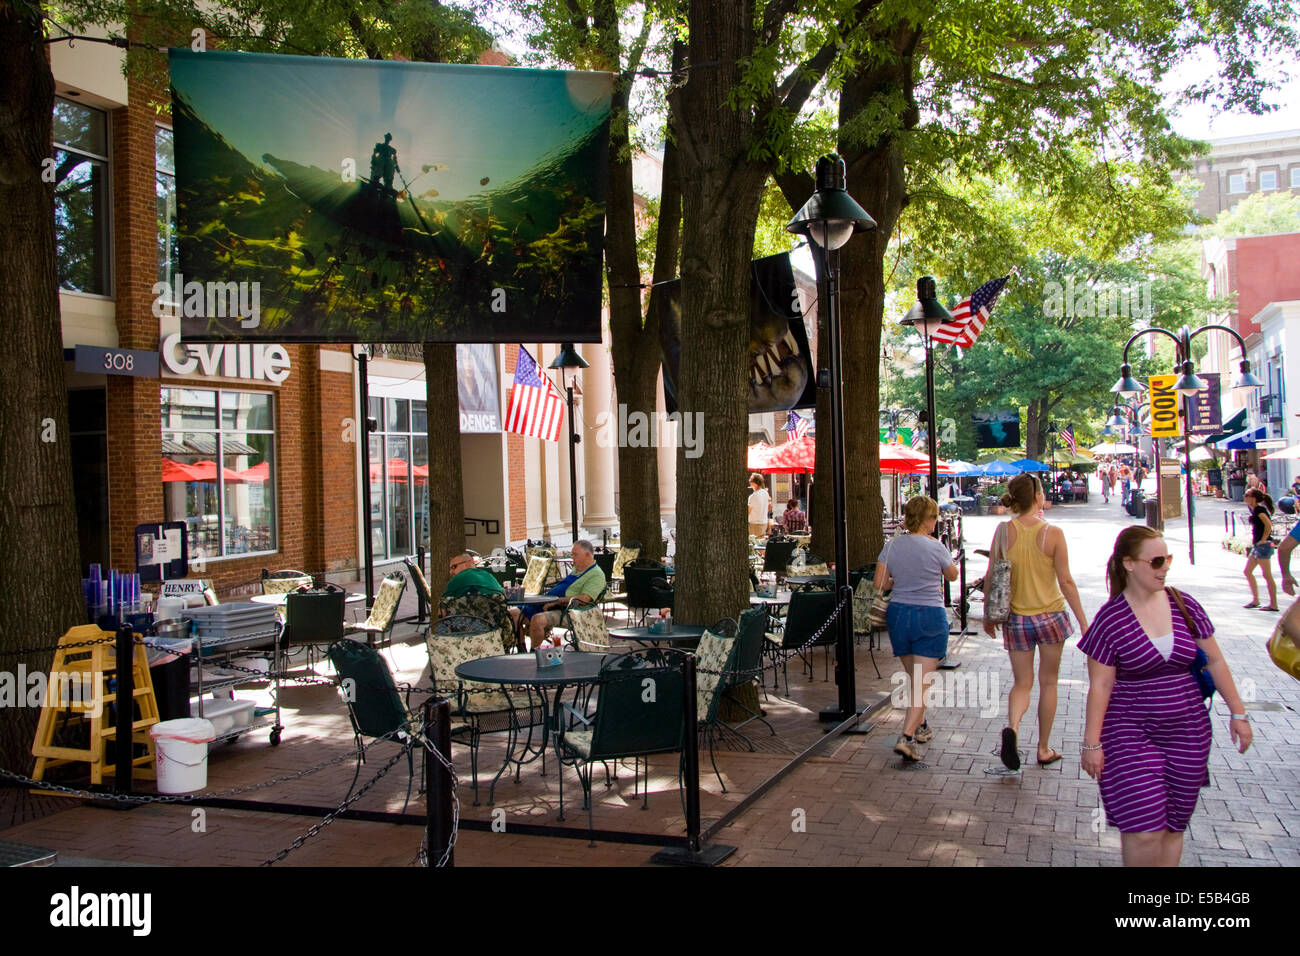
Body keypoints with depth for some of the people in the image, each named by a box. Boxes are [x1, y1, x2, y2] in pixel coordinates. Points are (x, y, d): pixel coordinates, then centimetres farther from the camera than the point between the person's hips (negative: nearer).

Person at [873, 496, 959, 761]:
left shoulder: (892, 546, -1)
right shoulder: (936, 547, -11)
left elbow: (879, 583, -1)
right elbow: (952, 575, 8)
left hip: (898, 613, 5)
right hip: (930, 616, -5)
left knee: (914, 678, 22)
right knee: (922, 682, -3)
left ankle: (920, 727, 36)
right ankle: (906, 737, -15)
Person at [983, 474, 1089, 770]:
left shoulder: (1004, 530, -6)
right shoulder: (1053, 533, -12)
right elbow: (1066, 583, -10)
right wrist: (1084, 623, -2)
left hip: (1017, 619, 2)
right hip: (1050, 614, -2)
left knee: (1021, 684, 12)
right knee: (1048, 683, 14)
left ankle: (1012, 727, -16)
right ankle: (1044, 749, 22)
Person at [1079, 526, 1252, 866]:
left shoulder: (1185, 606, 2)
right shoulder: (1110, 619, -10)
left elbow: (1215, 661, 11)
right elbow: (1100, 686, -8)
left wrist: (1238, 712, 10)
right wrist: (1092, 743, -8)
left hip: (1187, 730, 4)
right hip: (1132, 733, -4)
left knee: (1173, 827, 9)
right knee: (1144, 831, -8)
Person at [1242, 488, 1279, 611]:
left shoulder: (1259, 510, -13)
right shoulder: (1255, 510, 14)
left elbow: (1268, 525, -24)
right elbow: (1268, 524, 23)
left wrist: (1263, 540, -19)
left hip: (1263, 545, -10)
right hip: (1257, 546, 10)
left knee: (1267, 575, -6)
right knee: (1247, 572, 13)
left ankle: (1274, 604, -2)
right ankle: (1255, 600, 18)